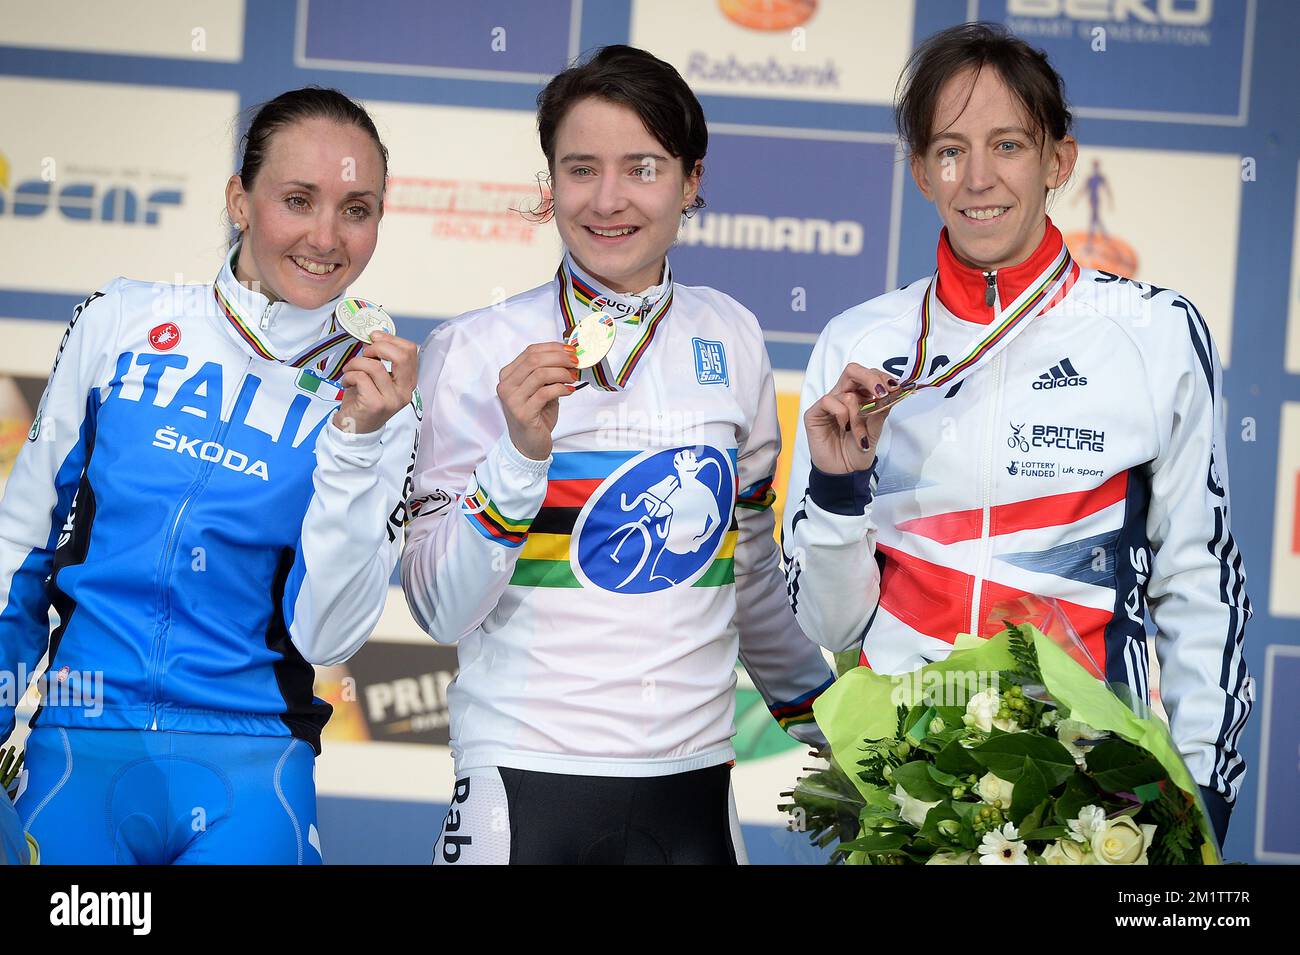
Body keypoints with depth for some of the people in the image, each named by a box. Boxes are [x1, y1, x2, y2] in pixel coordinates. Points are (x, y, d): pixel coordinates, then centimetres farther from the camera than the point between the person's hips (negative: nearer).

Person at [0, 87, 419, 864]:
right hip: (81, 747, 1)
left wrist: (355, 442, -15)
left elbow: (327, 637, -7)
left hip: (245, 770, 0)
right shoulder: (120, 325, 0)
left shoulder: (373, 396, 0)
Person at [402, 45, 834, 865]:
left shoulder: (731, 340, 5)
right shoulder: (474, 352, -5)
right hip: (526, 777, -3)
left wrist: (819, 719, 22)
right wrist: (519, 455, -21)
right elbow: (443, 612, -9)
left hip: (692, 778, 3)